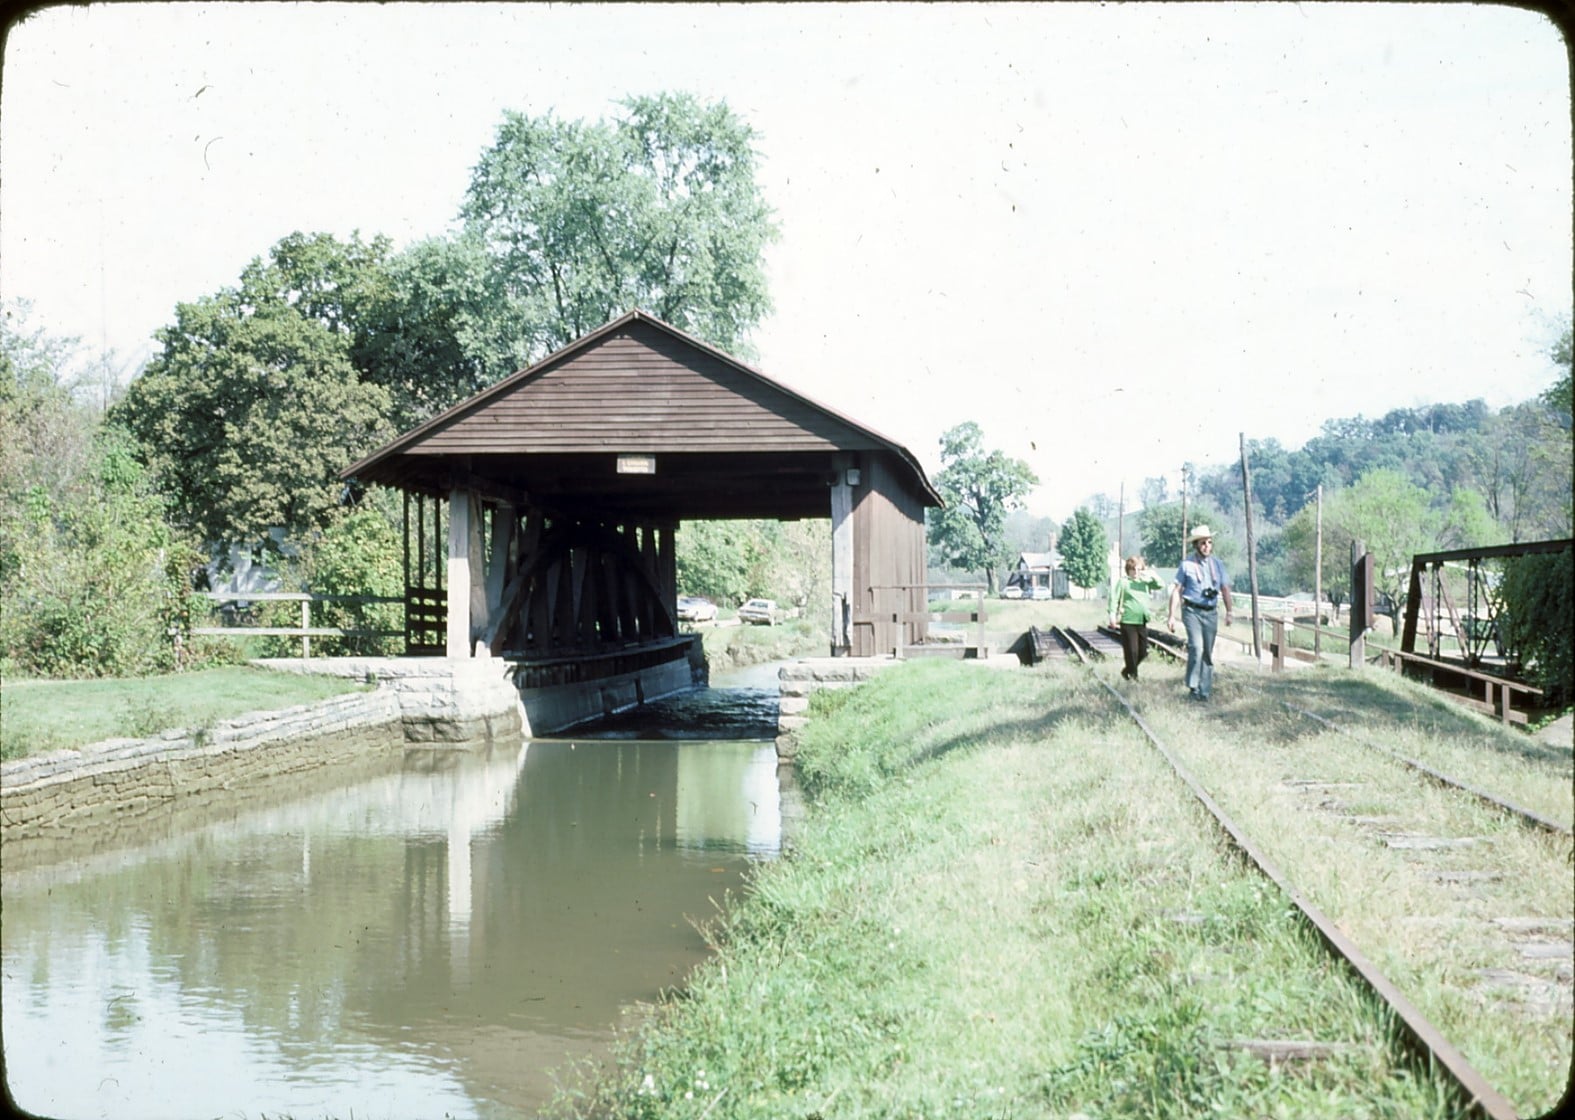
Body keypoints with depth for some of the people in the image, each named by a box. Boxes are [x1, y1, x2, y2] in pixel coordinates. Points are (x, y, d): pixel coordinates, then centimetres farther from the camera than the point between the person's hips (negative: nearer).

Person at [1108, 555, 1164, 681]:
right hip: (1128, 622, -6)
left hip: (1142, 622, 6)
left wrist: (1152, 575, -9)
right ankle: (1133, 675, 8)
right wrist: (1113, 614, -15)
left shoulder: (1145, 582, 11)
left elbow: (1160, 585, 5)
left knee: (1143, 651, 9)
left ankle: (1127, 671, 27)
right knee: (1132, 651, -4)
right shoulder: (1123, 582, -3)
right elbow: (1114, 599, -6)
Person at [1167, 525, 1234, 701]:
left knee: (1208, 652, 6)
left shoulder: (1217, 564, 9)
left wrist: (1228, 611, 6)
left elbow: (1225, 589, 14)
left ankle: (1205, 690, 15)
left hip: (1211, 613, 4)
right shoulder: (1187, 565, -1)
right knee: (1196, 647, -20)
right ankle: (1193, 686, -11)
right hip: (1192, 611, -4)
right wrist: (1171, 615, -3)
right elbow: (1176, 590, 1)